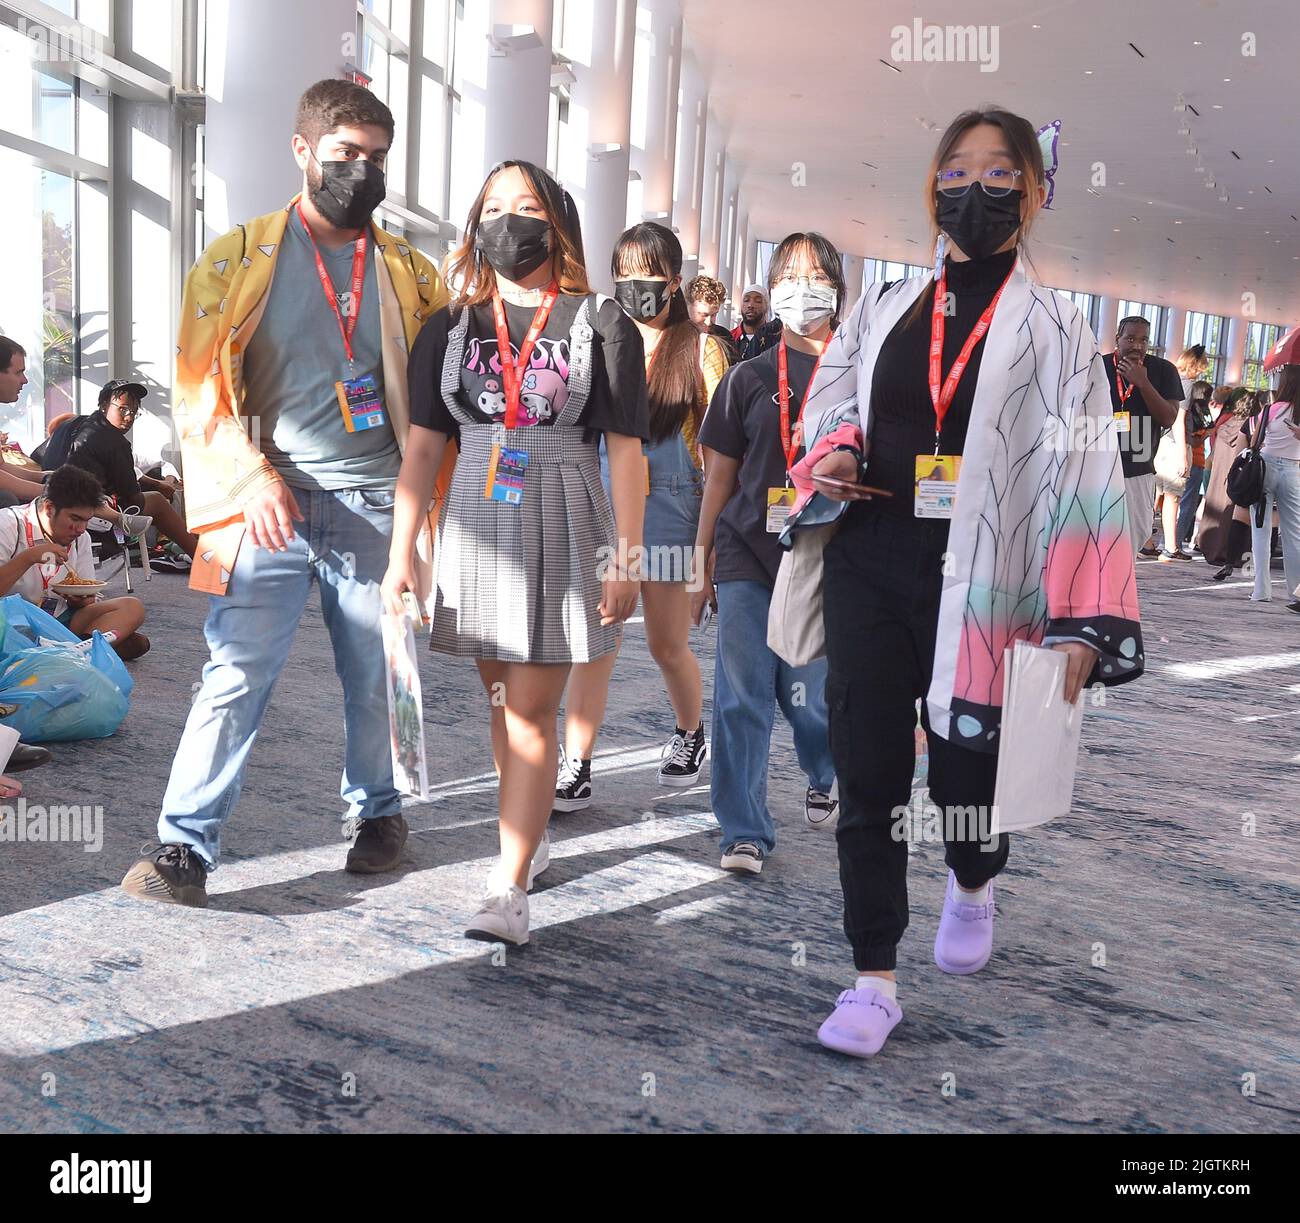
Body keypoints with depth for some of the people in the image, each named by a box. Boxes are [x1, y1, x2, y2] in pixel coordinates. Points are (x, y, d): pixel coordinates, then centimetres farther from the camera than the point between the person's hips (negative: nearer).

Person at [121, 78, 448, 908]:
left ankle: (378, 812, 29)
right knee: (237, 674, -7)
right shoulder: (241, 258, 4)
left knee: (375, 676, 10)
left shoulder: (410, 272, 12)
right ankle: (187, 847, -1)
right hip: (272, 501, -2)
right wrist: (253, 477, -12)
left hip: (375, 504, 2)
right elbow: (201, 385, 0)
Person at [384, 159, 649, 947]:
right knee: (502, 703, 14)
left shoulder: (601, 323, 0)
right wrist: (402, 551, -1)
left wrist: (627, 557, -9)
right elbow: (424, 445, 6)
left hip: (563, 533, -4)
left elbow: (625, 451, -3)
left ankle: (510, 888, -6)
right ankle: (531, 834, 33)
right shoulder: (454, 327, 9)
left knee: (531, 711, -7)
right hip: (477, 529, 4)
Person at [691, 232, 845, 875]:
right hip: (746, 559, 1)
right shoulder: (748, 378, 7)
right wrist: (700, 564, 7)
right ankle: (744, 833, 7)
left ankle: (825, 775, 38)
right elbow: (720, 476, 9)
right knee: (741, 700, -2)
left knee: (807, 695, 6)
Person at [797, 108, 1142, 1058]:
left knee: (965, 770, 7)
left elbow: (1085, 478, -4)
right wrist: (832, 457, -4)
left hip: (972, 580, -3)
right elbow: (831, 408, 21)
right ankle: (875, 979, 14)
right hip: (867, 564, 3)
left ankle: (974, 883, 44)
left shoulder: (1053, 328, 1)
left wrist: (1081, 622, -12)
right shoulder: (884, 309, 12)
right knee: (867, 773, 1)